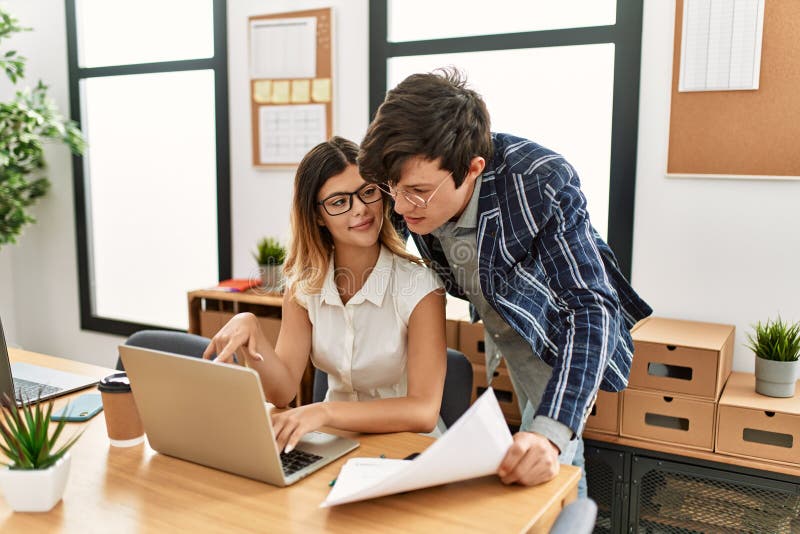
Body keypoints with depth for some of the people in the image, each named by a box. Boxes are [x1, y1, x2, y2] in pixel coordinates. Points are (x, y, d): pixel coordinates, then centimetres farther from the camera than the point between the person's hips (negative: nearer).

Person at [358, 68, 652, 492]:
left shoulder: (542, 183, -38)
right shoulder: (413, 180, -23)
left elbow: (592, 309, -40)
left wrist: (551, 432, -50)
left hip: (555, 334, -5)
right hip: (495, 326, 5)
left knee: (544, 465, -2)